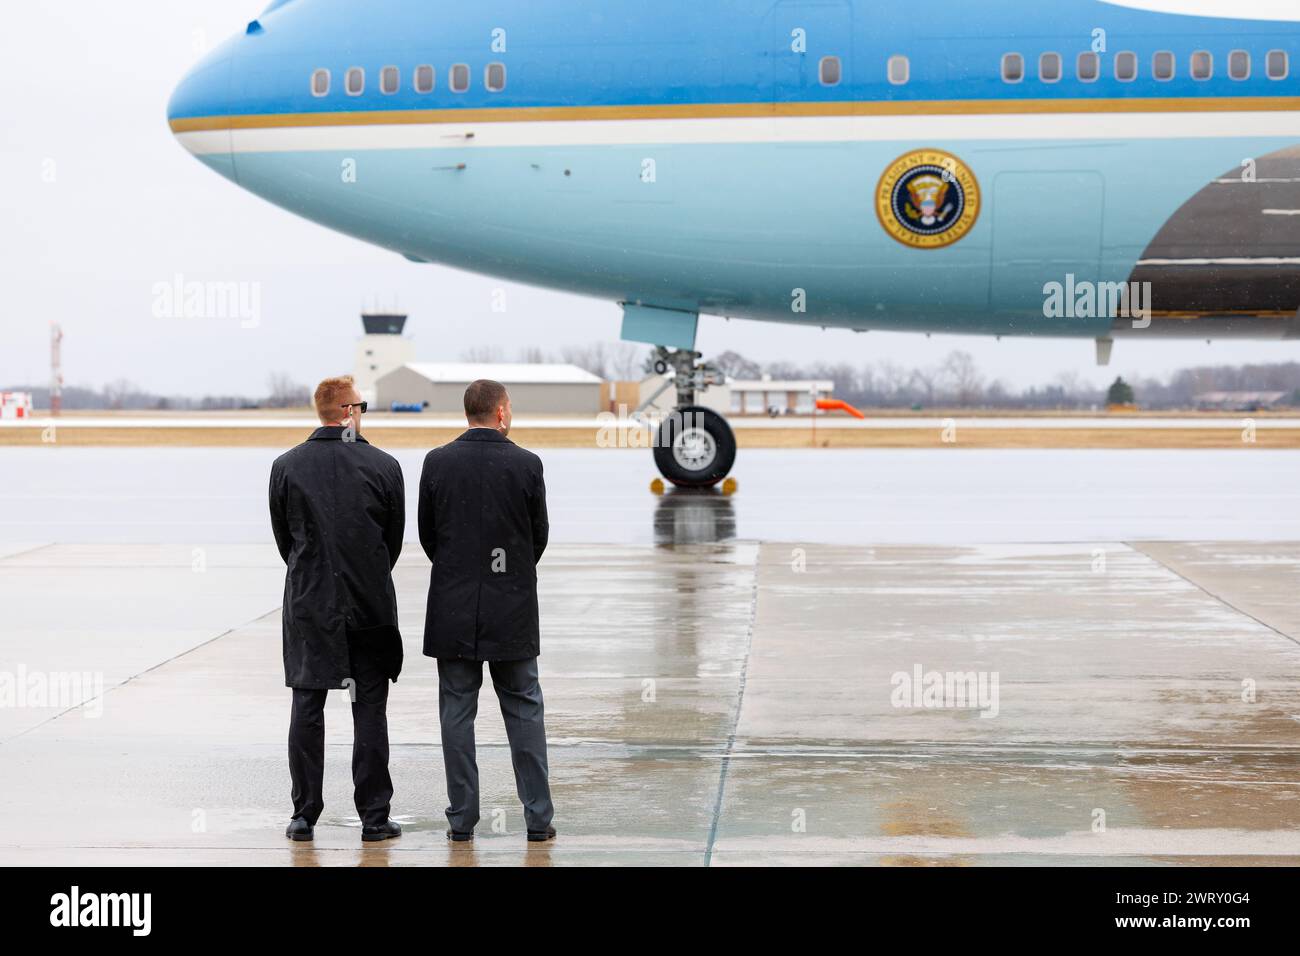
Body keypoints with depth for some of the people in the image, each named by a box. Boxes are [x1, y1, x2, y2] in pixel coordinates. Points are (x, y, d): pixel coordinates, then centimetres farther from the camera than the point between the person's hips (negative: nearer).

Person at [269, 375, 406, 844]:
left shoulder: (286, 466, -2)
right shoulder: (384, 466, -4)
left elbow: (283, 537, 6)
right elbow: (395, 538, 4)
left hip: (308, 606, 1)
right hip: (370, 605, -1)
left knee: (307, 710, 6)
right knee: (370, 712, 4)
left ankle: (304, 817, 8)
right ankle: (374, 818, 6)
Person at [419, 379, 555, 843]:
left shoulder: (437, 462, -4)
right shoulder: (527, 464, -6)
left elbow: (426, 533, 4)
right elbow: (540, 535, 2)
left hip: (453, 608, 1)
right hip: (512, 610, -1)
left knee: (457, 713, 6)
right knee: (524, 710, 7)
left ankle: (462, 818, 8)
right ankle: (538, 818, 8)